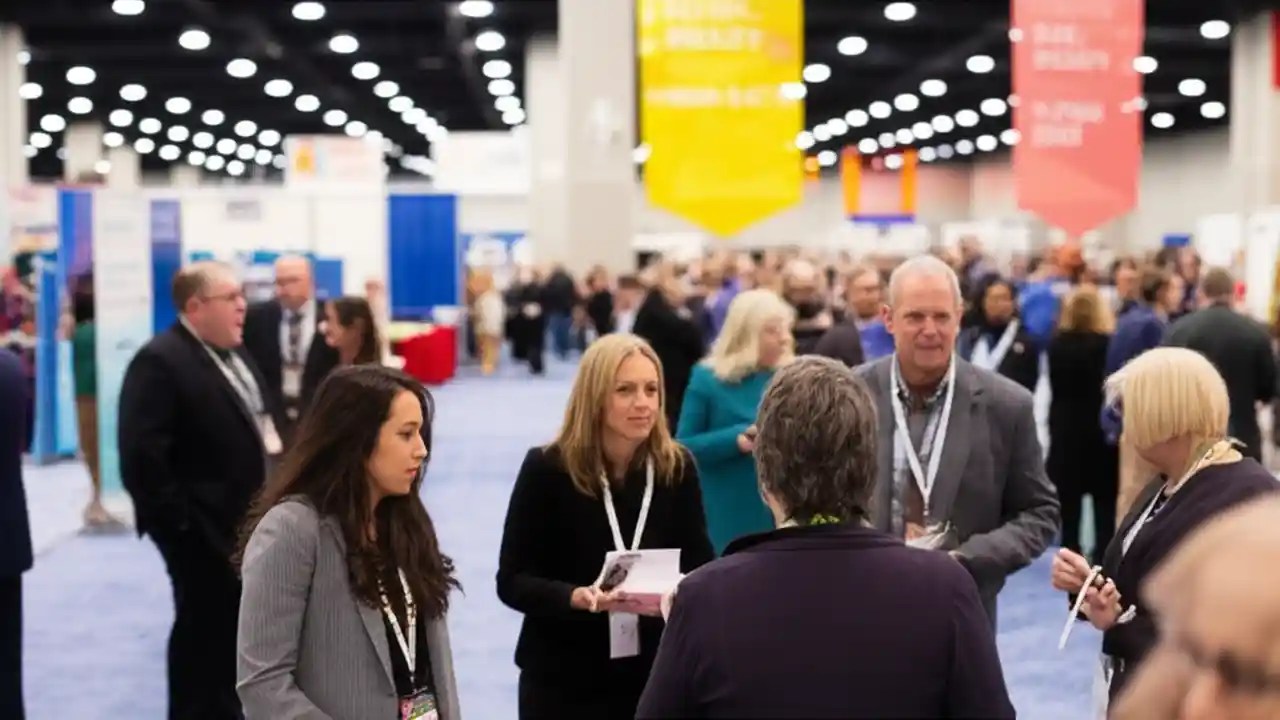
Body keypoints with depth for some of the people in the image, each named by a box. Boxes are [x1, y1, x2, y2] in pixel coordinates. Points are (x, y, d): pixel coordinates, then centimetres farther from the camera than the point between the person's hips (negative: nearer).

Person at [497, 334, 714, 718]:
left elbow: (699, 567, 3)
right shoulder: (547, 468, -9)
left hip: (655, 676, 2)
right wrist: (577, 597, -25)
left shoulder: (677, 467, -2)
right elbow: (512, 580, -8)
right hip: (563, 680, -2)